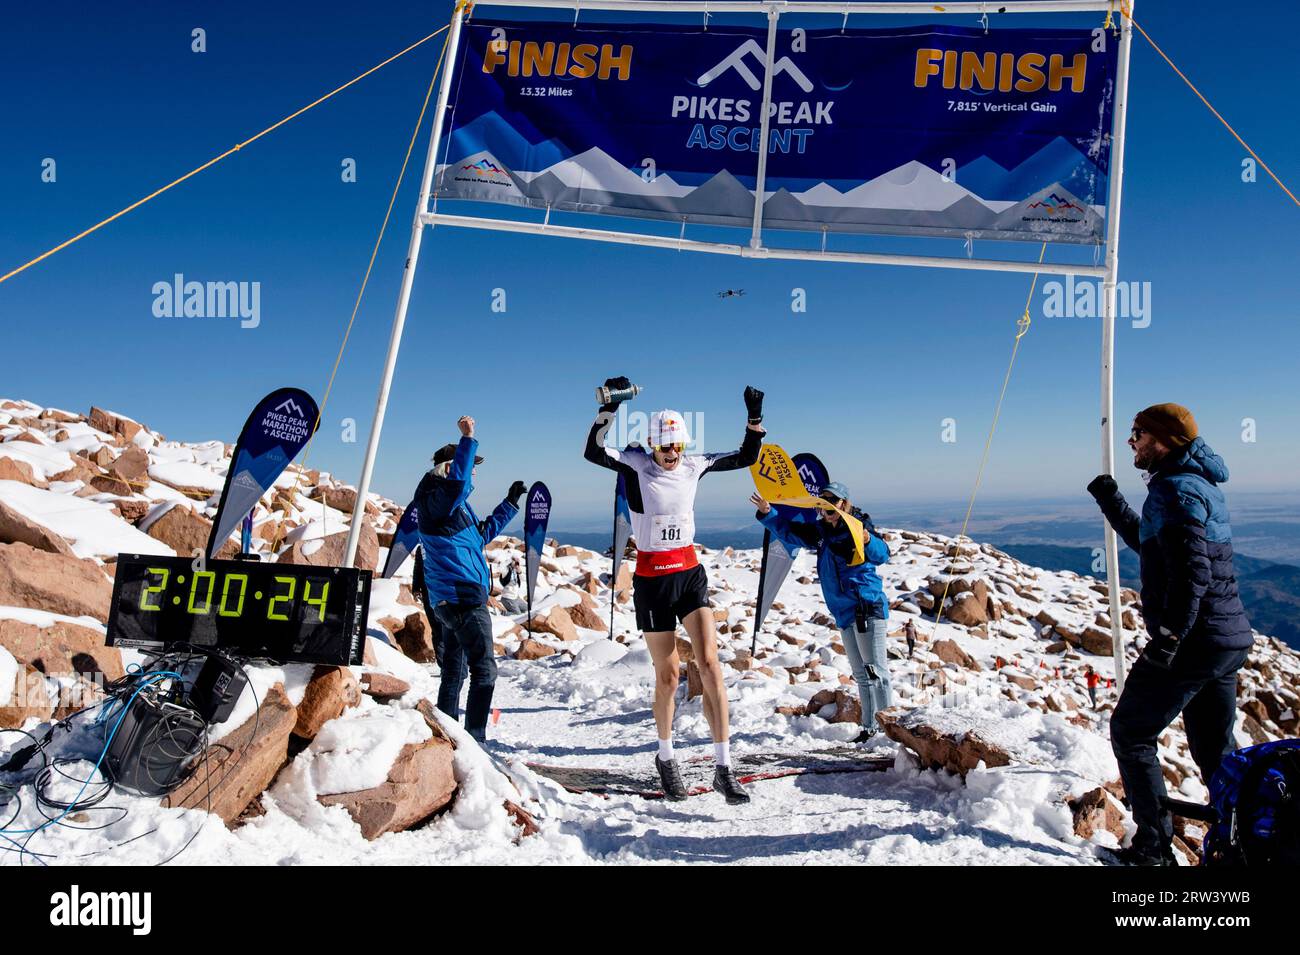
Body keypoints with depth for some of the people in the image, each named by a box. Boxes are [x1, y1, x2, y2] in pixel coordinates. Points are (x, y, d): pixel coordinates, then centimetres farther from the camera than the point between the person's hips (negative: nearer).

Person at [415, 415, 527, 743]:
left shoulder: (457, 505, 19)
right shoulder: (436, 499, -12)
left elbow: (482, 534, 32)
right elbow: (456, 481, -35)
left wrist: (510, 504, 34)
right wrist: (467, 439, -36)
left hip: (452, 599, 11)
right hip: (463, 596, -11)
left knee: (454, 671, 16)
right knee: (484, 669, -9)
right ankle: (474, 739, -8)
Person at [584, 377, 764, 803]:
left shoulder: (694, 465, 4)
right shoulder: (636, 464, -7)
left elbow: (746, 457, 13)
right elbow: (593, 452, -24)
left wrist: (755, 419, -1)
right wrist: (609, 408, -33)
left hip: (691, 573, 3)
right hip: (652, 580, -3)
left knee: (709, 663, -10)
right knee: (668, 675, 5)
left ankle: (723, 768, -6)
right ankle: (666, 757, 29)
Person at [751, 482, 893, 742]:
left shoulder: (858, 525, -8)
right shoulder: (819, 531, 11)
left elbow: (882, 554, -21)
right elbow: (788, 532, 19)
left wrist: (868, 542, -42)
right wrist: (767, 513, 5)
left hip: (868, 606, -7)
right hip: (844, 612, 8)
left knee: (875, 669, -9)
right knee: (861, 674, 13)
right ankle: (870, 726, 21)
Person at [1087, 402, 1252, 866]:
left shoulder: (1175, 488, -15)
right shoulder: (1201, 485, 16)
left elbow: (1192, 572, -24)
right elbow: (1150, 544, 29)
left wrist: (1167, 638, -24)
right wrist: (1110, 500, 26)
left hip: (1194, 640, -10)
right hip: (1232, 638, 10)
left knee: (1131, 733, 3)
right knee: (1215, 750, 19)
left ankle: (1154, 847, 5)